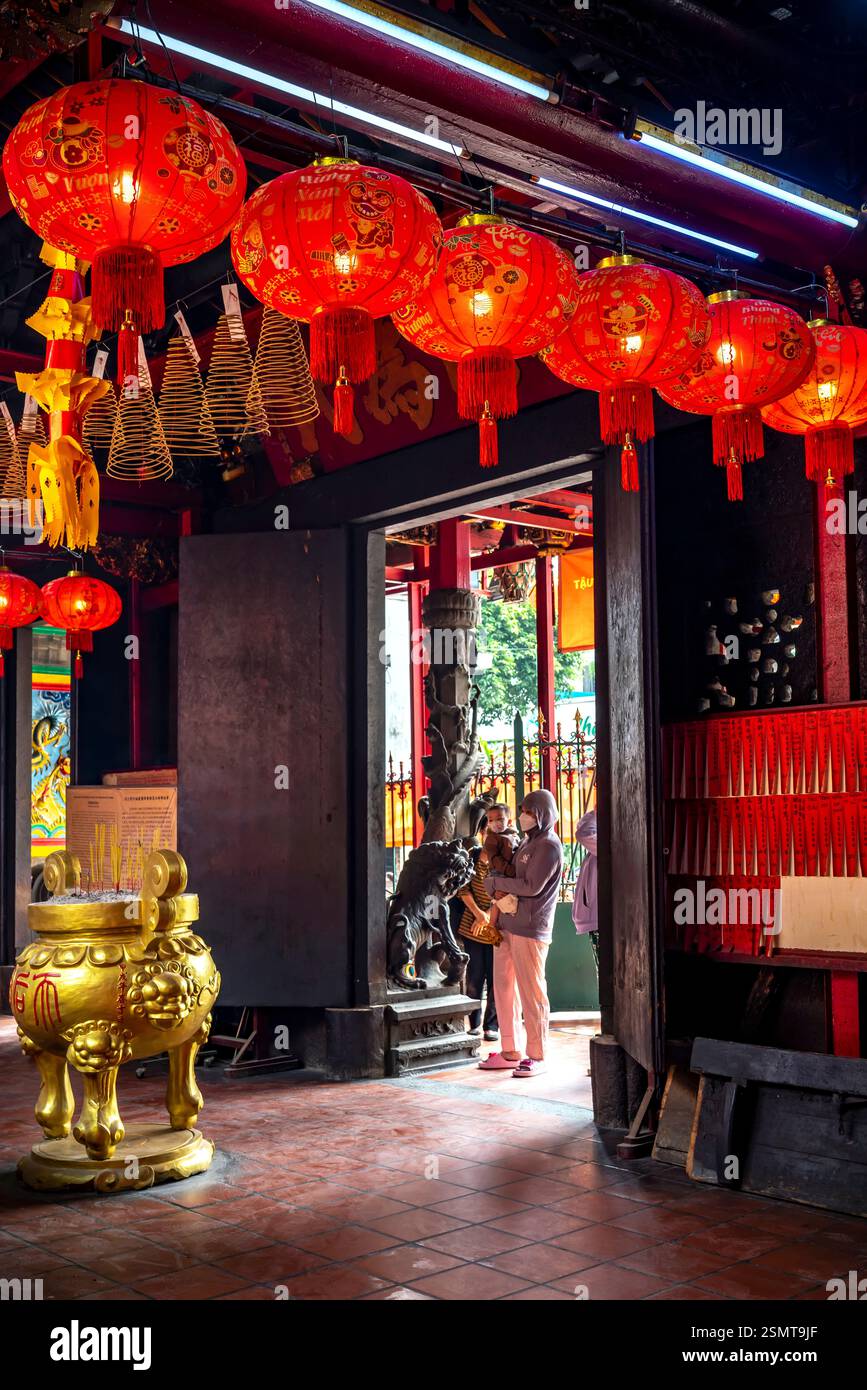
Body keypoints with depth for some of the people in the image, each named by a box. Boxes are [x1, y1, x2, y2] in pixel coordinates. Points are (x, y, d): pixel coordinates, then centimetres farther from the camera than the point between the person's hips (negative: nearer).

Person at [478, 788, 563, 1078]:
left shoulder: (549, 845, -8)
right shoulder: (526, 842, 19)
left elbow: (532, 886, -16)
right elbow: (500, 875, 17)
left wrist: (497, 883, -5)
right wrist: (502, 895, -5)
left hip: (530, 928, -9)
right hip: (507, 924, 9)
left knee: (532, 993, -3)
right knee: (504, 987, 10)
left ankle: (536, 1057, 5)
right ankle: (510, 1053, 19)